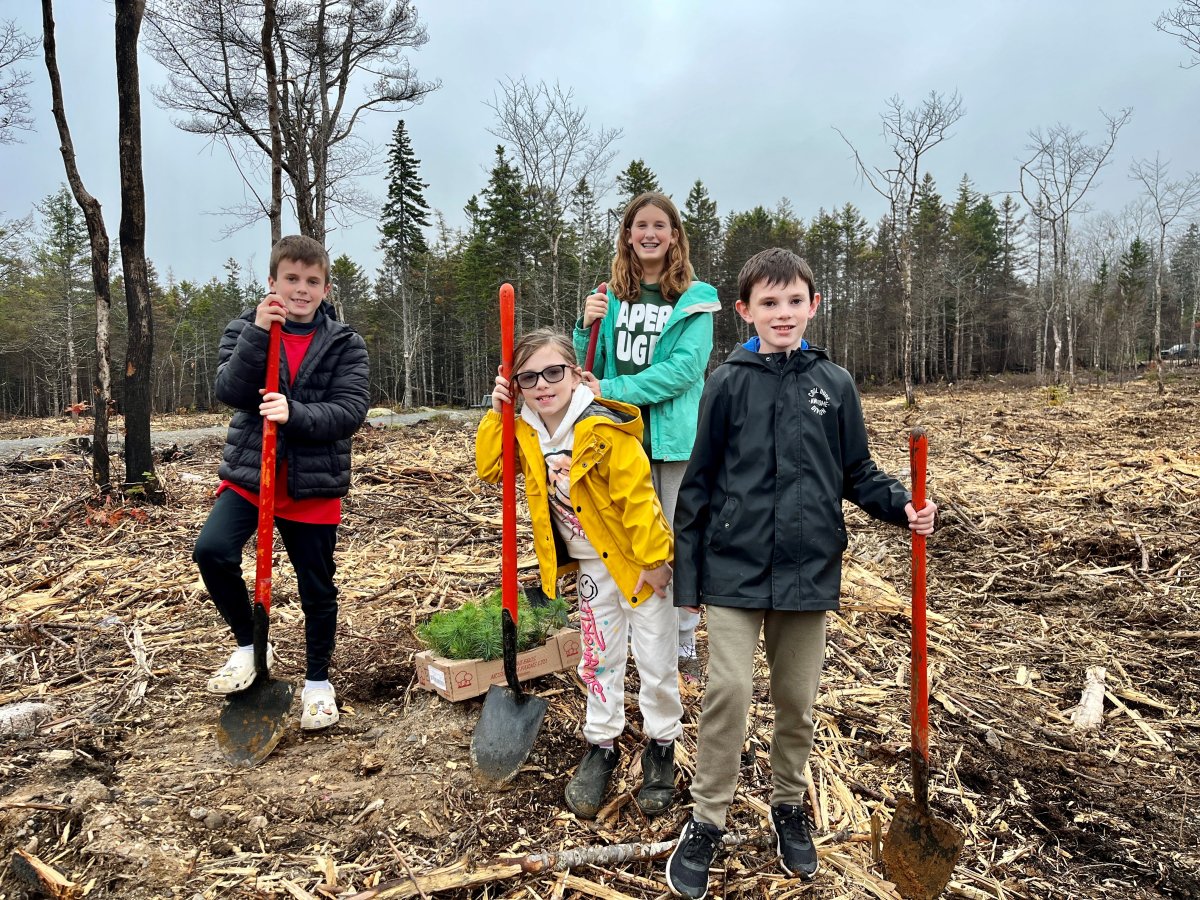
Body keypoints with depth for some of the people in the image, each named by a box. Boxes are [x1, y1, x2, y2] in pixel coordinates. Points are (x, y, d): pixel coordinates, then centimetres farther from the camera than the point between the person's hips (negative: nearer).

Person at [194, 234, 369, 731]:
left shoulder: (344, 343, -3)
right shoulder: (245, 328, 2)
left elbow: (349, 411, -13)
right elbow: (229, 391, -13)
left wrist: (295, 414, -29)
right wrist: (258, 334, -23)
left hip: (314, 483, -1)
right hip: (248, 471, 1)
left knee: (317, 589, 8)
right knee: (211, 549, -20)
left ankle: (318, 681, 31)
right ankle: (249, 646, 7)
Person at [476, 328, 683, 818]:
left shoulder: (604, 430, -26)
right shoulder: (526, 432, -4)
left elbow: (636, 496, -23)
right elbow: (489, 469, 4)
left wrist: (655, 559, -19)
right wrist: (496, 413, -8)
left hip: (641, 559, -6)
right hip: (594, 563, 6)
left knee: (656, 660, 6)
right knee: (598, 657, 17)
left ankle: (661, 749, 28)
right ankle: (601, 746, 34)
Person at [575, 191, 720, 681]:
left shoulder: (694, 299, -4)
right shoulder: (612, 296, 8)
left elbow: (684, 368, -15)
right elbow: (591, 370, 10)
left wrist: (612, 391, -19)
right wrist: (588, 327, -9)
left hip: (676, 436, -3)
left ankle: (683, 645, 23)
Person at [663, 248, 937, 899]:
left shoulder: (834, 385, 3)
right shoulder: (728, 383, -2)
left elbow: (857, 474, 10)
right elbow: (698, 483, 0)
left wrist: (902, 506, -10)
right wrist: (686, 574, 0)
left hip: (808, 570, 2)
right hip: (734, 569, -2)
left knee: (797, 697, 13)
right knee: (729, 690, -6)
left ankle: (788, 806, 37)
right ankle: (706, 822, 14)